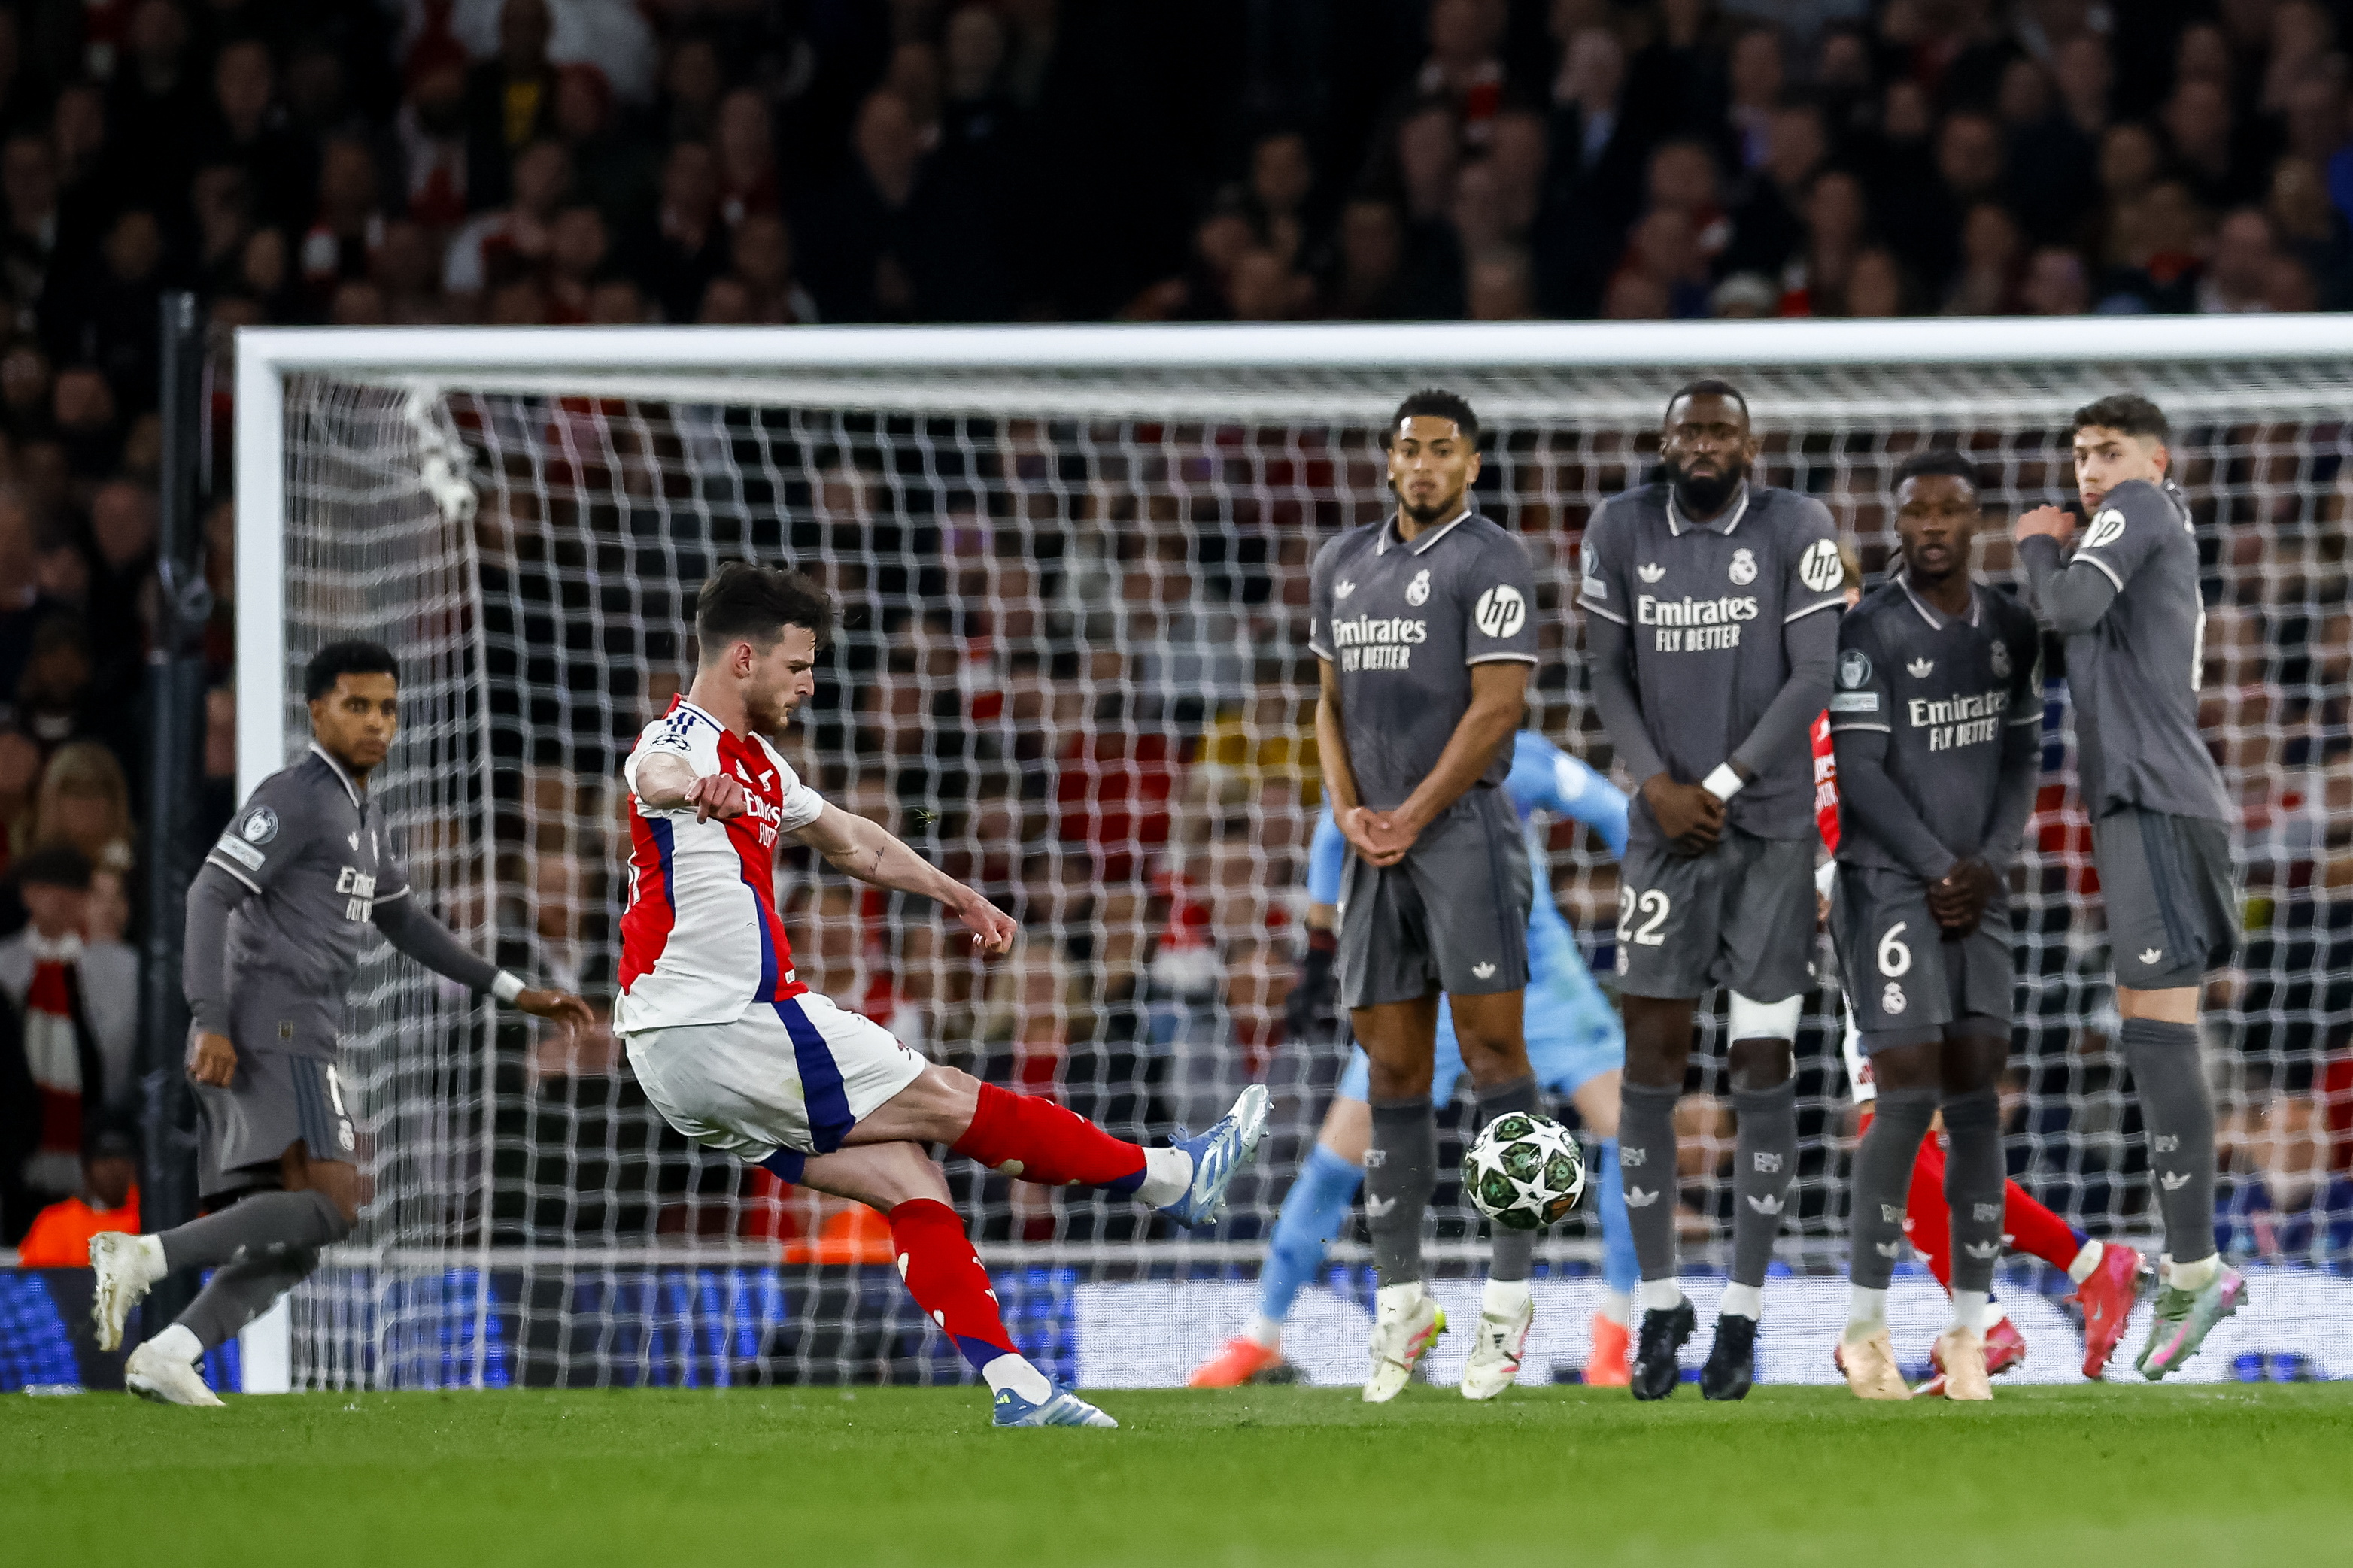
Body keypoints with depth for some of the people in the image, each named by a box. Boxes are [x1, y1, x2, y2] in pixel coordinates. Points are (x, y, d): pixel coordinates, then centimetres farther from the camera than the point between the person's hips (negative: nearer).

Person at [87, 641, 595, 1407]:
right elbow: (210, 896, -14)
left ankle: (166, 1354, -11)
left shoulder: (365, 818, 25)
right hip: (272, 1033, -10)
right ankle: (142, 1257, -26)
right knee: (331, 1205, -22)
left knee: (294, 1245, 2)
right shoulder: (293, 797, -5)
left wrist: (516, 993, 31)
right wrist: (212, 1022, -24)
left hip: (293, 1045, 10)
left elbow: (405, 923, 36)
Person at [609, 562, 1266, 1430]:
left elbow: (847, 837, 36)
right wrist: (695, 789, -63)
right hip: (715, 1032, -10)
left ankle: (1014, 1388, -2)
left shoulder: (754, 760, 19)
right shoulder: (684, 740, -13)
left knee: (909, 1177, 2)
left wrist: (956, 895, 44)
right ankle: (1171, 1178, 7)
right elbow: (654, 773, -39)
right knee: (949, 1102, -2)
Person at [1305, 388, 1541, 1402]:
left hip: (1463, 826, -6)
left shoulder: (1489, 562, -4)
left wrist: (1412, 817, -11)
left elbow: (1495, 709, -10)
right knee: (1392, 1068, 6)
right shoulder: (1344, 564, 17)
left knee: (1491, 1048, -8)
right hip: (1377, 843, 6)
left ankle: (1508, 1300, -9)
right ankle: (1400, 1301, 9)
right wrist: (1349, 814, 3)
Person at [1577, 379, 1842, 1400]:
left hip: (1771, 826, -2)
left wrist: (1721, 787, -11)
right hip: (1665, 822, 2)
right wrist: (1659, 785, -8)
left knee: (1763, 1065, -2)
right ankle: (1658, 1300, 10)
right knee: (1651, 1056, 0)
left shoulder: (1792, 531, -6)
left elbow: (1811, 677, -7)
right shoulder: (1622, 531, 2)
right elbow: (1607, 672, 6)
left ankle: (1744, 1309, 4)